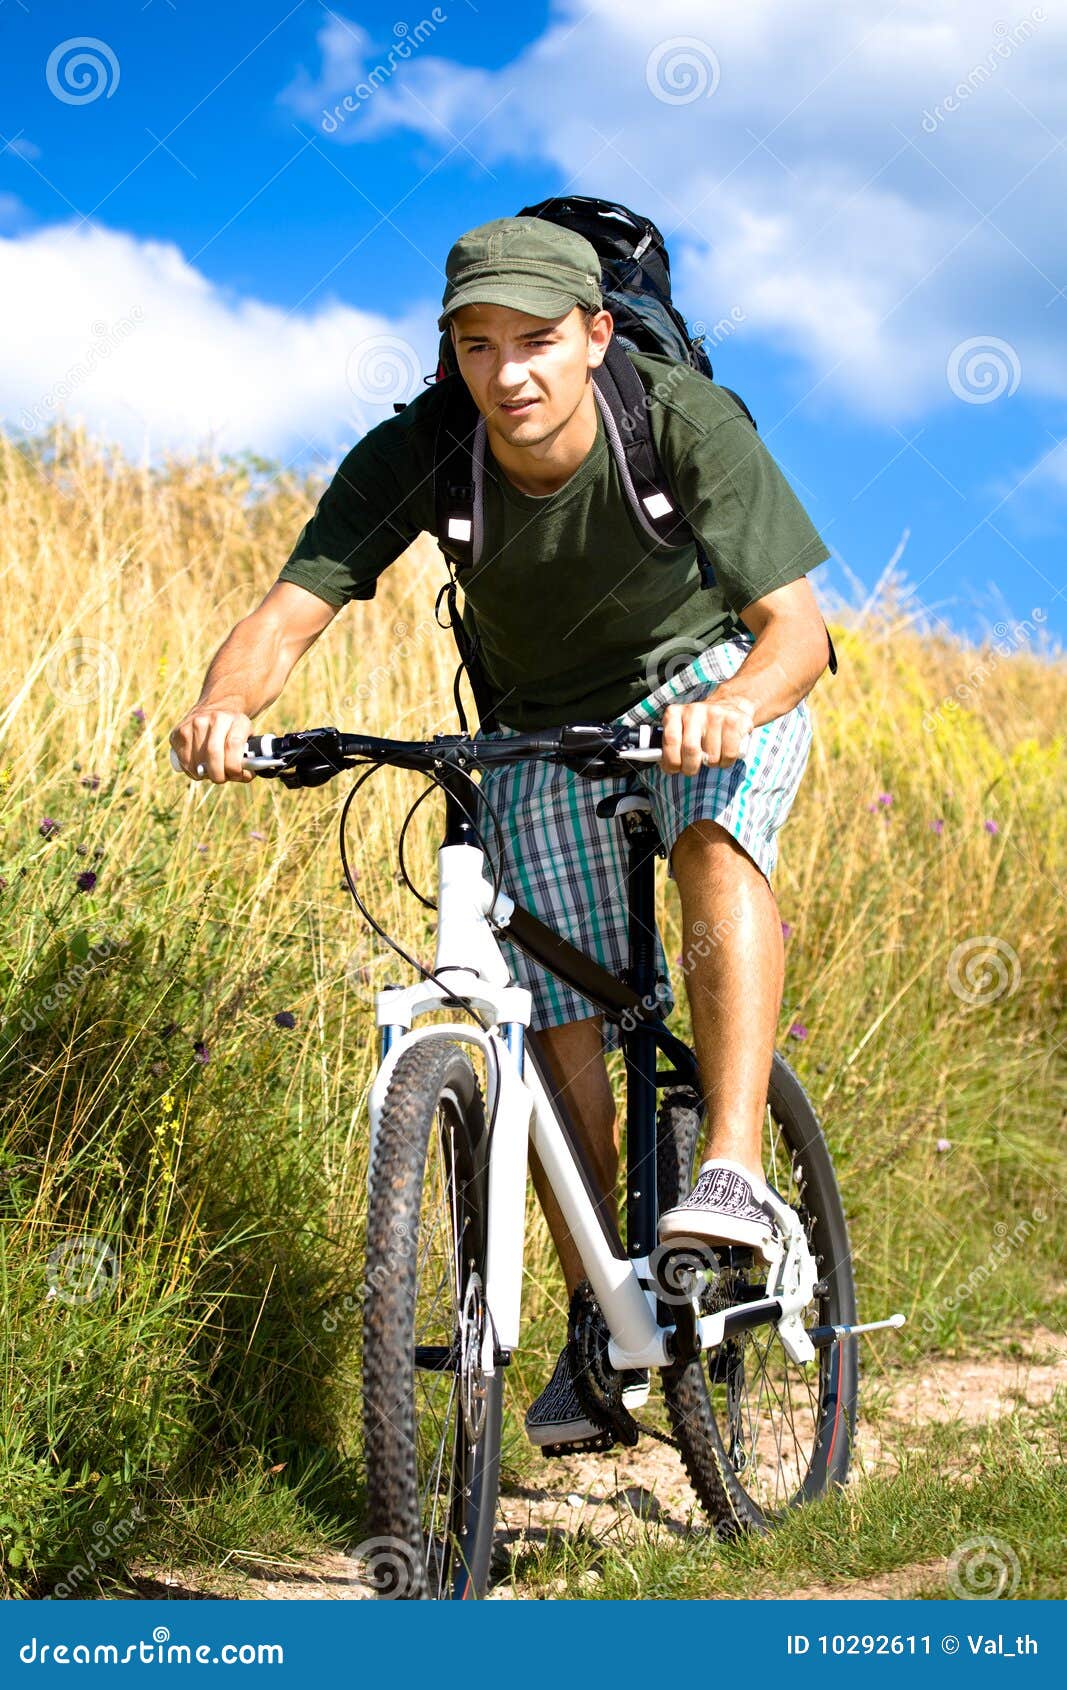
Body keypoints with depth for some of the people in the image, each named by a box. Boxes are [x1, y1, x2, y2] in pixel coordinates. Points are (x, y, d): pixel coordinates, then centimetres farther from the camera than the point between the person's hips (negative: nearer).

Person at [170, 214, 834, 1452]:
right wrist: (227, 703, -51)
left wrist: (736, 705, -54)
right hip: (544, 730, 2)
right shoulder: (415, 453, -24)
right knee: (559, 1031, -3)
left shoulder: (688, 424, -29)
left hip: (713, 682, -2)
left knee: (713, 838, -37)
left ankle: (733, 1165, -38)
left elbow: (795, 626, -31)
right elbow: (292, 610, -29)